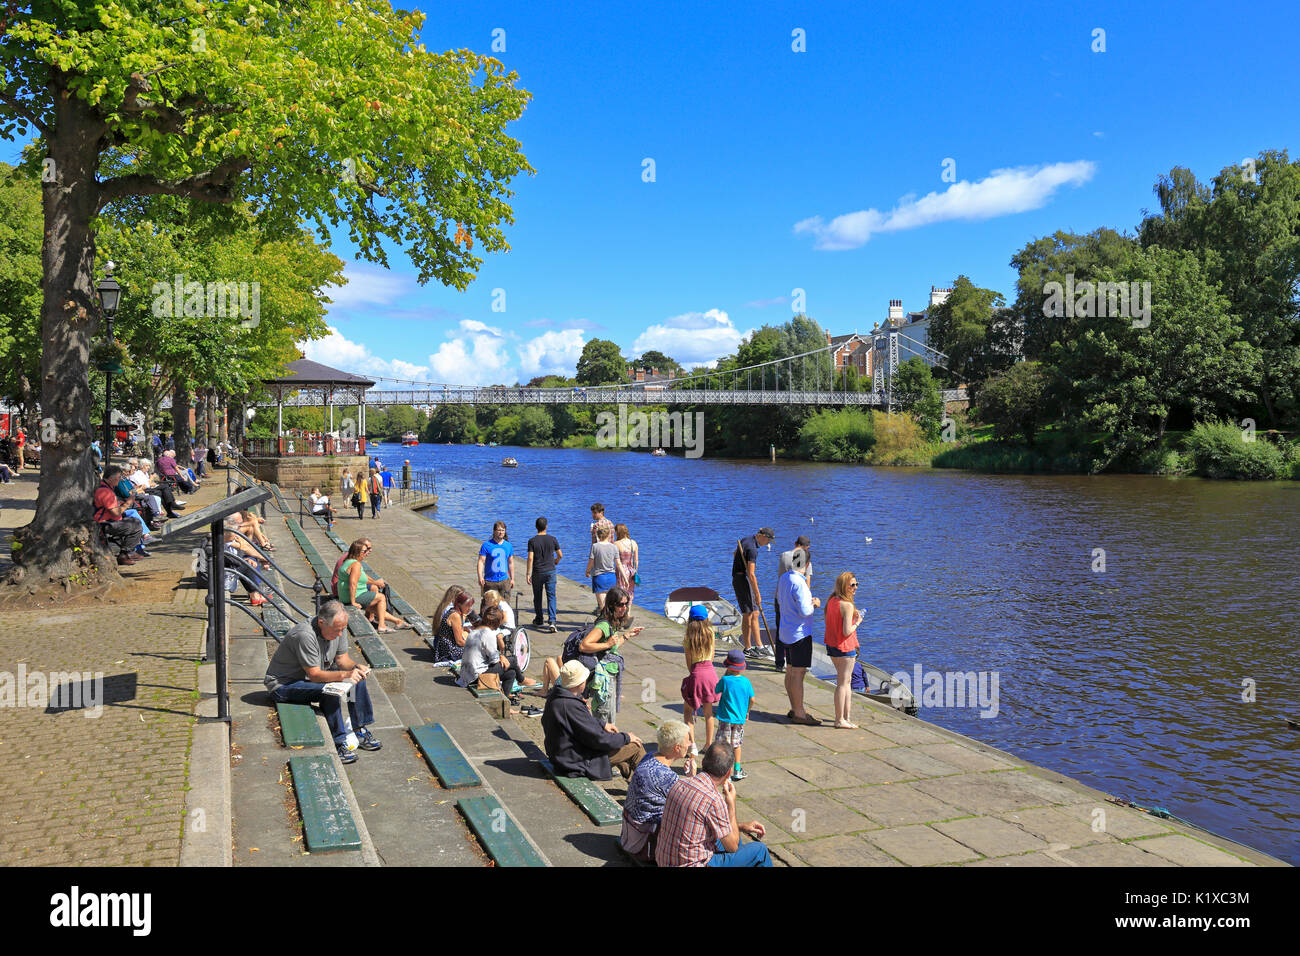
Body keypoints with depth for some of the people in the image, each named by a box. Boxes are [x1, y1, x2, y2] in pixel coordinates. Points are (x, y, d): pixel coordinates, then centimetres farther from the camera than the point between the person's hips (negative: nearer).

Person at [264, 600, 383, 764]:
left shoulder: (339, 628, -8)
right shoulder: (305, 635, -32)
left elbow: (342, 659, 3)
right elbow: (314, 675, -30)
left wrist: (356, 666, -18)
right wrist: (345, 675, -39)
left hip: (315, 675, 8)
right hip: (283, 684, -8)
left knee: (357, 679, -8)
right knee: (330, 690, -32)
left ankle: (360, 731, -1)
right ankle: (339, 742, -22)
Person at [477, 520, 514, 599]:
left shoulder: (509, 546, 8)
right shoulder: (487, 545, -4)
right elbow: (481, 561, -7)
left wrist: (512, 579, 16)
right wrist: (480, 577, -19)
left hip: (504, 581, 3)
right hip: (490, 582, -3)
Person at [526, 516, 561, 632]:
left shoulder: (532, 541, -7)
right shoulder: (552, 539, -1)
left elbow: (530, 558, -12)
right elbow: (560, 555, 5)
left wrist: (528, 574, -7)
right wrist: (556, 561, 27)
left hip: (537, 573, -1)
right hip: (550, 571, 1)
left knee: (537, 597, 15)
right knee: (551, 597, -1)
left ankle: (538, 620, 28)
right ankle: (552, 621, -15)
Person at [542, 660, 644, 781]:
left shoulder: (555, 696, -3)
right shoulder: (571, 706, -33)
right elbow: (599, 739, -25)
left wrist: (602, 725, 17)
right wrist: (626, 738, -10)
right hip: (578, 763, -10)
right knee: (635, 747, -1)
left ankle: (631, 774, 40)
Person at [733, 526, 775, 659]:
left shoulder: (745, 540, 9)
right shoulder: (752, 549, -21)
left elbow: (735, 553, 30)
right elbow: (751, 574, -25)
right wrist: (757, 595, -21)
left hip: (737, 578, 10)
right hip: (743, 580, -10)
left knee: (754, 614, 10)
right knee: (748, 615, -6)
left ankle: (759, 646, 12)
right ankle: (748, 649, -2)